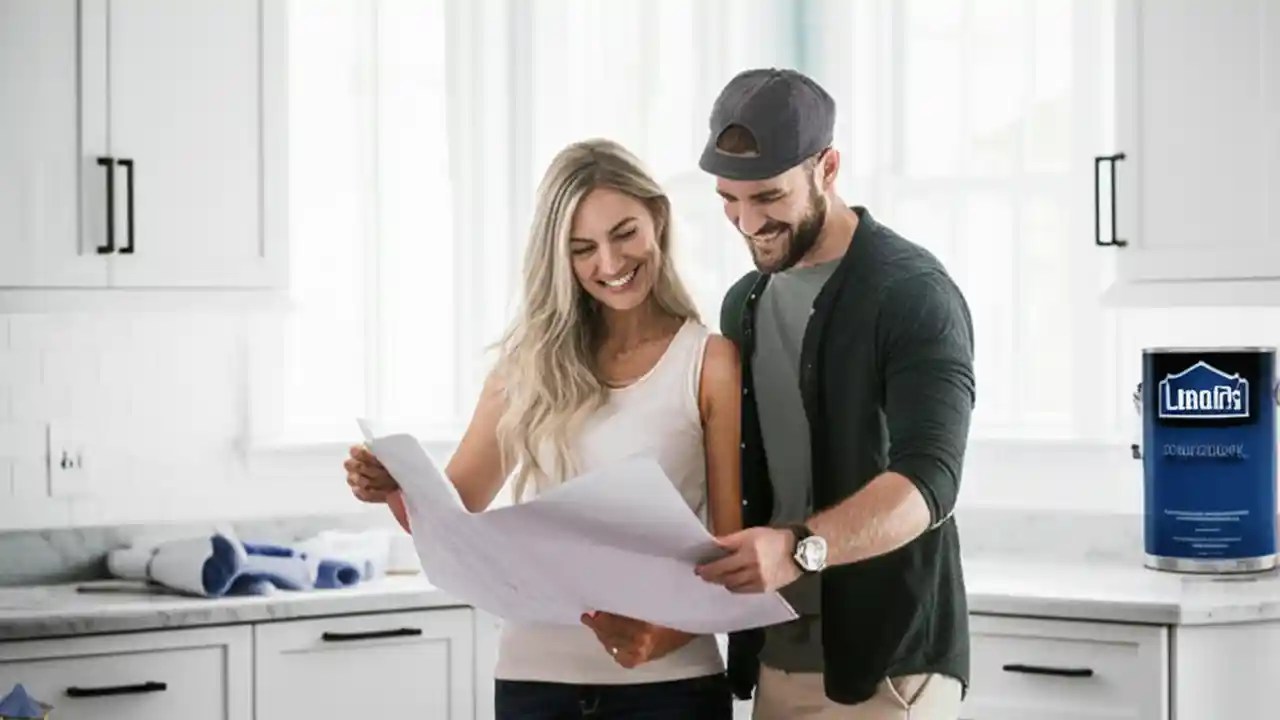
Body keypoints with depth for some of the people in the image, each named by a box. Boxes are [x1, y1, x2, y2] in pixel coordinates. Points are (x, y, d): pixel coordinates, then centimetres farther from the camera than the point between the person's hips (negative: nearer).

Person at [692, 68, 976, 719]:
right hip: (772, 656, 7)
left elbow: (927, 481, -22)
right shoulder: (743, 305, 12)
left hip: (886, 664, -6)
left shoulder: (912, 293, -11)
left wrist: (800, 548, -37)